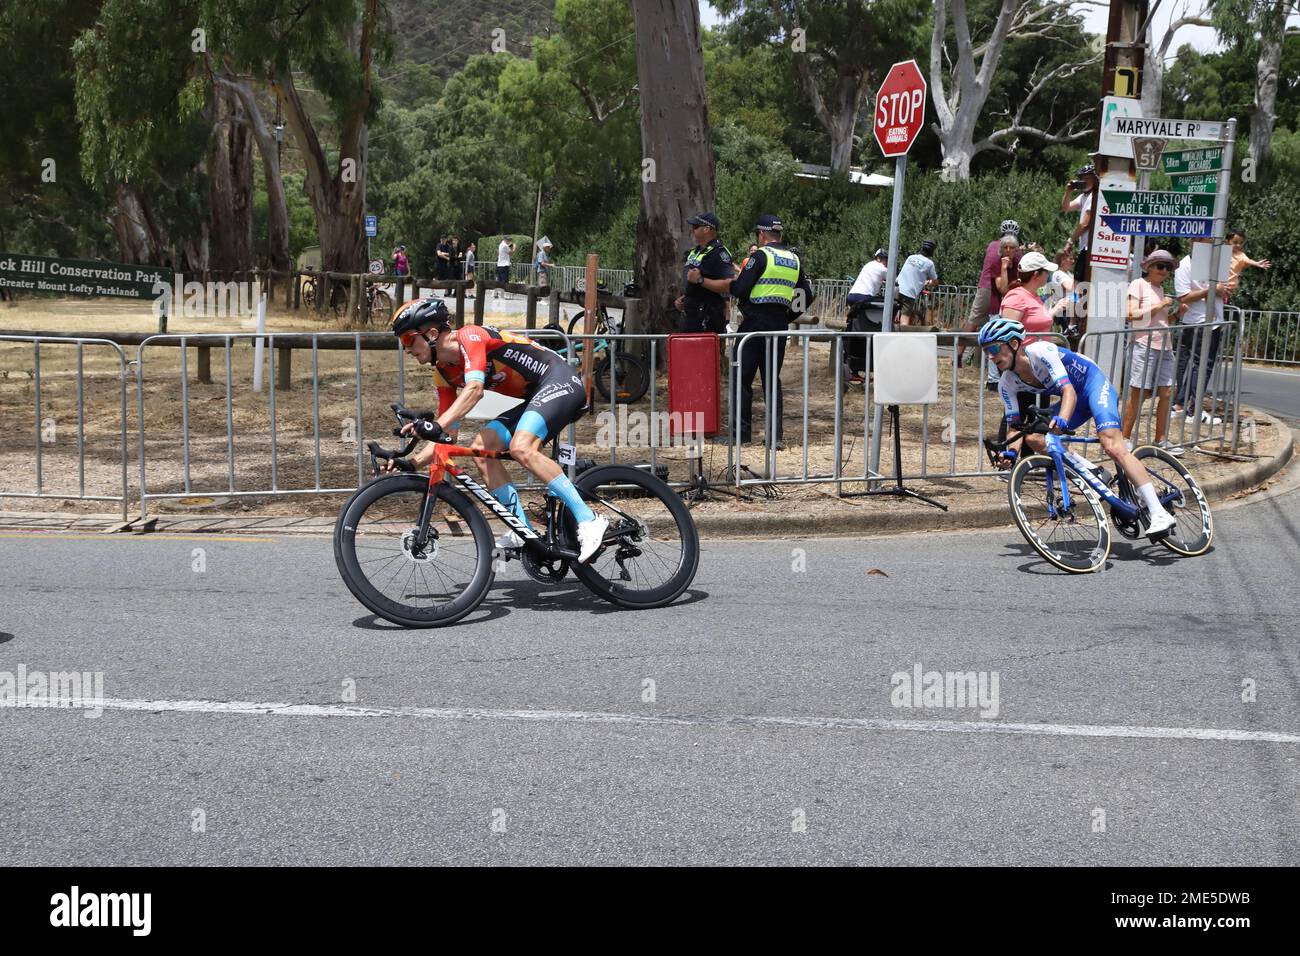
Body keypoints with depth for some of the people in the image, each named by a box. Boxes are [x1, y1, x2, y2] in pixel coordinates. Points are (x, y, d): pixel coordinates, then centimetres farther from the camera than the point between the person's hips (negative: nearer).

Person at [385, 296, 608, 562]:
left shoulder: (469, 337, -16)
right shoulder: (443, 374, 9)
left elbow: (475, 389, -34)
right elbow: (447, 438, 8)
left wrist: (436, 425, -43)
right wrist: (411, 464, -6)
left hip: (560, 380, -9)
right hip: (534, 397, 9)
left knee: (520, 447, -29)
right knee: (481, 448, -5)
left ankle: (588, 520, -27)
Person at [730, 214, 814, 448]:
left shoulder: (760, 255, -9)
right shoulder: (794, 259, 12)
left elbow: (739, 290, -13)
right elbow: (808, 295, 15)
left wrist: (734, 280, 8)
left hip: (756, 321, -6)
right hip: (780, 323, 6)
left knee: (743, 377, 1)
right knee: (772, 379, 9)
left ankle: (742, 431, 1)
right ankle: (775, 435, 4)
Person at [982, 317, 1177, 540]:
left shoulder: (1041, 351, -28)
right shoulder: (1007, 383, -9)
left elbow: (1069, 391, -35)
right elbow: (1015, 424, -7)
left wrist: (1061, 419, -55)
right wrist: (1010, 452, -28)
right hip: (1078, 401, 7)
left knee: (1113, 447, -25)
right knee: (1033, 439, -13)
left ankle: (1159, 514, -28)